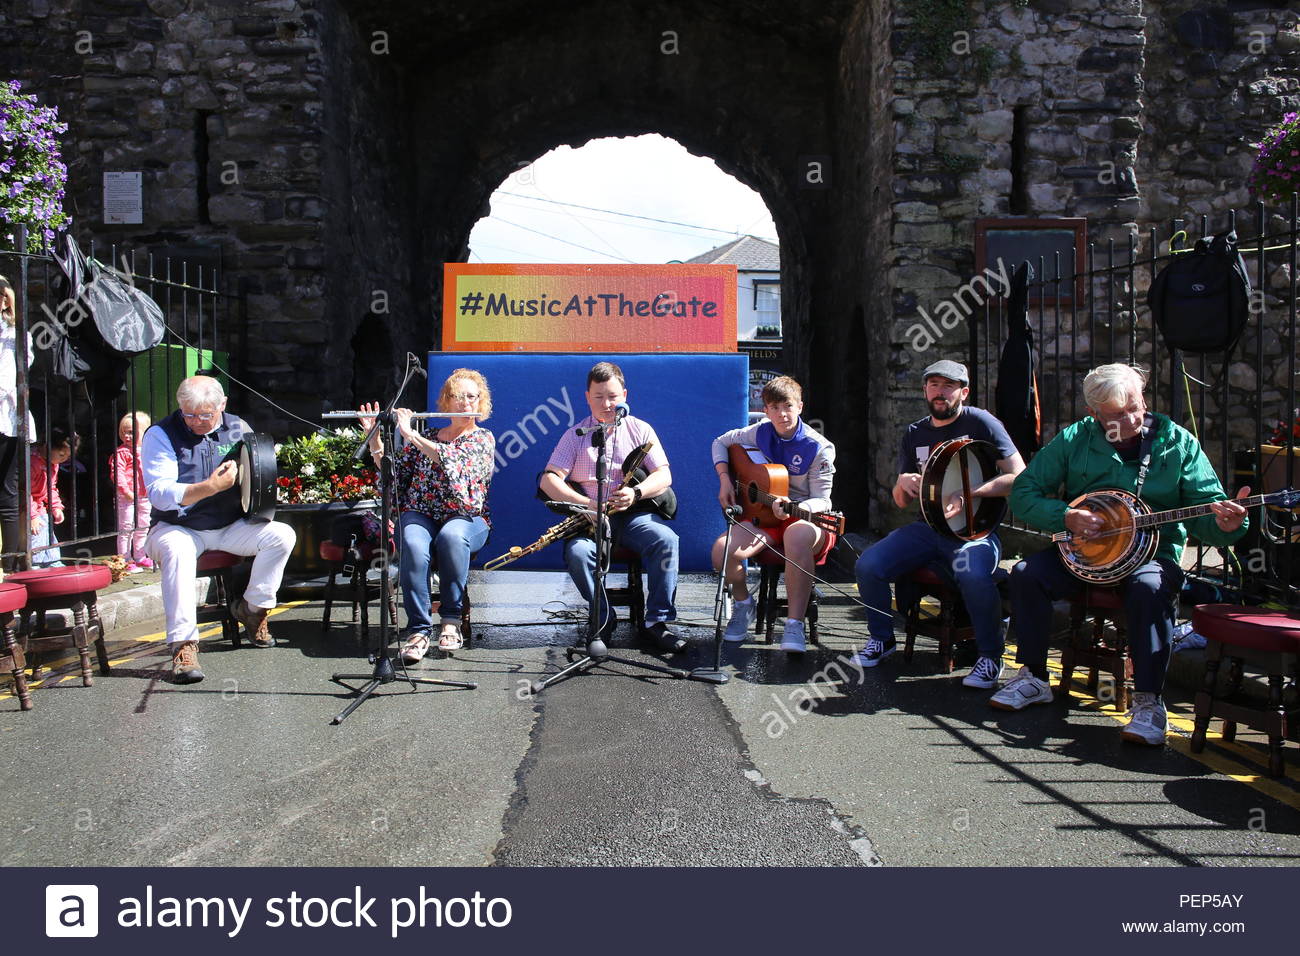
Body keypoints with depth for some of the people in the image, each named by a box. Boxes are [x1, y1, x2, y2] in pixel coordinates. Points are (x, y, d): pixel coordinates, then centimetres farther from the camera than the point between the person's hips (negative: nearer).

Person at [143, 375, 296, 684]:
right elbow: (159, 493, -20)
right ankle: (183, 642, -32)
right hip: (178, 527, -3)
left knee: (282, 534, -19)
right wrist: (211, 487, -34)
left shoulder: (239, 428, 3)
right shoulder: (161, 435, -8)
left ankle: (252, 608, 3)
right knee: (176, 549, -36)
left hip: (231, 526, 4)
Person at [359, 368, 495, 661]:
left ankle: (451, 620, -24)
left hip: (465, 518, -2)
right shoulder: (424, 439, 18)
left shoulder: (483, 439, 6)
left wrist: (410, 434, -15)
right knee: (413, 545, -33)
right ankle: (418, 630, -29)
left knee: (451, 536, -38)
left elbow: (456, 463, -15)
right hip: (420, 515, 2)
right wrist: (374, 437, 0)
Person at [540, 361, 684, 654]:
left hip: (634, 514, 1)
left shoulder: (641, 429, 8)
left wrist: (636, 493, -22)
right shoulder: (575, 435, 7)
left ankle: (658, 621, -20)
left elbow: (664, 476, 0)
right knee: (578, 552, -31)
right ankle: (603, 619, -10)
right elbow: (549, 480, -4)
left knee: (666, 539, -29)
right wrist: (587, 503, -20)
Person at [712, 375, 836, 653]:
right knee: (722, 550, -25)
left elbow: (822, 500, -11)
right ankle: (743, 604, 8)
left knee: (797, 535, -43)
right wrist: (725, 479, 4)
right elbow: (720, 442, 20)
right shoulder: (760, 433, 3)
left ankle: (794, 624, -37)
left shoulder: (819, 448, -9)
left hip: (806, 518, -4)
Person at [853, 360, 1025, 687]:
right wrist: (902, 483, -7)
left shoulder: (980, 423, -4)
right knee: (868, 565, -15)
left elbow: (1020, 478, -12)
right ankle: (881, 639, 9)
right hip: (928, 526, 5)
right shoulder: (914, 435, 12)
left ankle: (990, 656, -11)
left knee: (973, 574, -37)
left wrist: (968, 492, -23)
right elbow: (902, 502, 17)